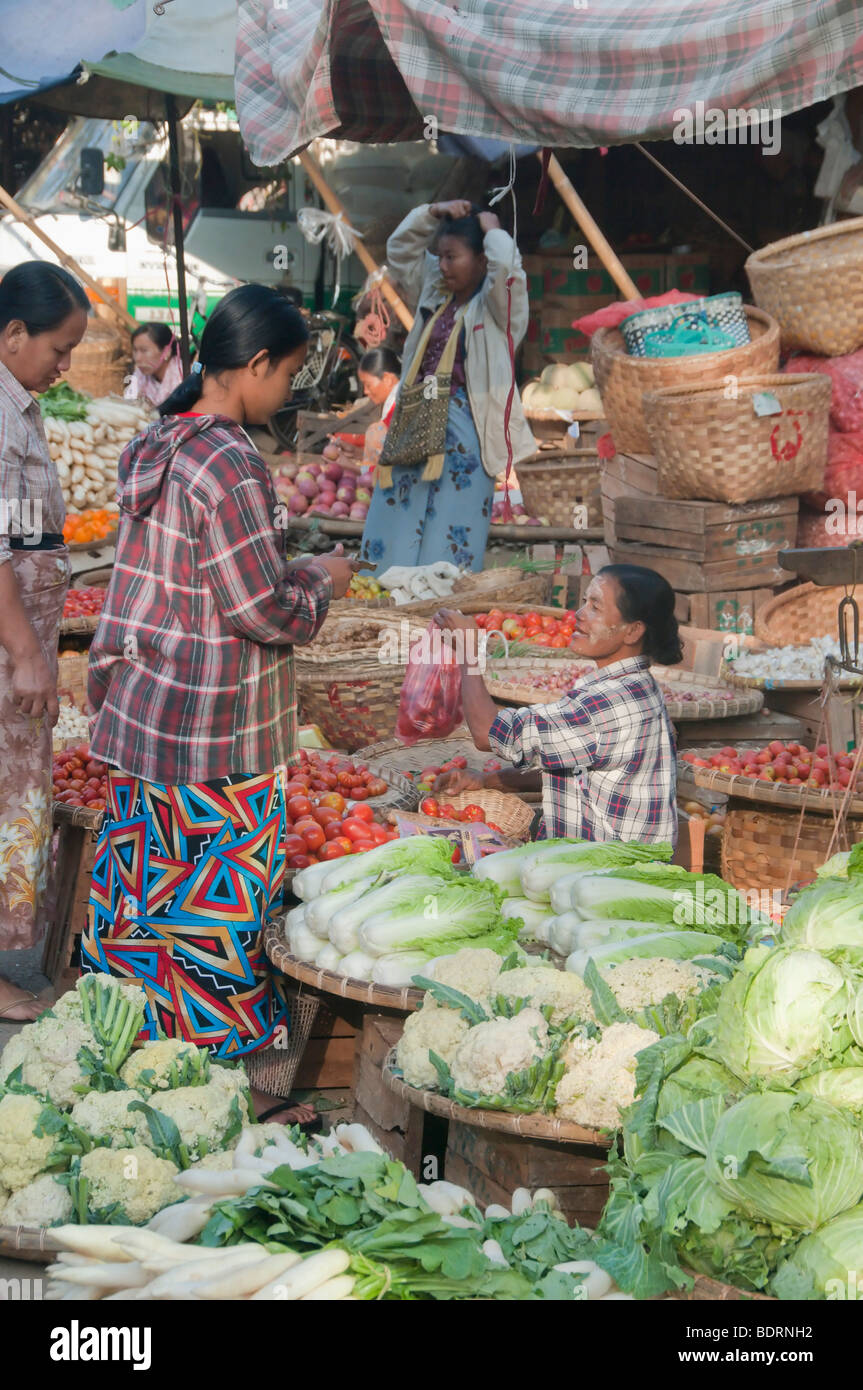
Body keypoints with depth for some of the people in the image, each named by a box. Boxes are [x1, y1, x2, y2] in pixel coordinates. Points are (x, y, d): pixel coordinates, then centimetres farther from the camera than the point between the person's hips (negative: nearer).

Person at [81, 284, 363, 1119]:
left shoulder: (155, 450, 6)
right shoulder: (230, 467, -21)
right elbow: (260, 611, -19)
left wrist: (289, 574, 17)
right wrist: (319, 581, -1)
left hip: (141, 711, 9)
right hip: (213, 732, -8)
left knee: (146, 879, 16)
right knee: (216, 897, 4)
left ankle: (133, 1043, 27)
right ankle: (220, 1061, 15)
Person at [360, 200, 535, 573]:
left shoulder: (496, 304, -2)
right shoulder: (436, 294, 17)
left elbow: (506, 266, -22)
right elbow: (399, 251, 26)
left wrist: (491, 229, -4)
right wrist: (433, 214, 14)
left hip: (464, 431, -7)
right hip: (417, 424, 7)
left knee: (447, 555, -7)